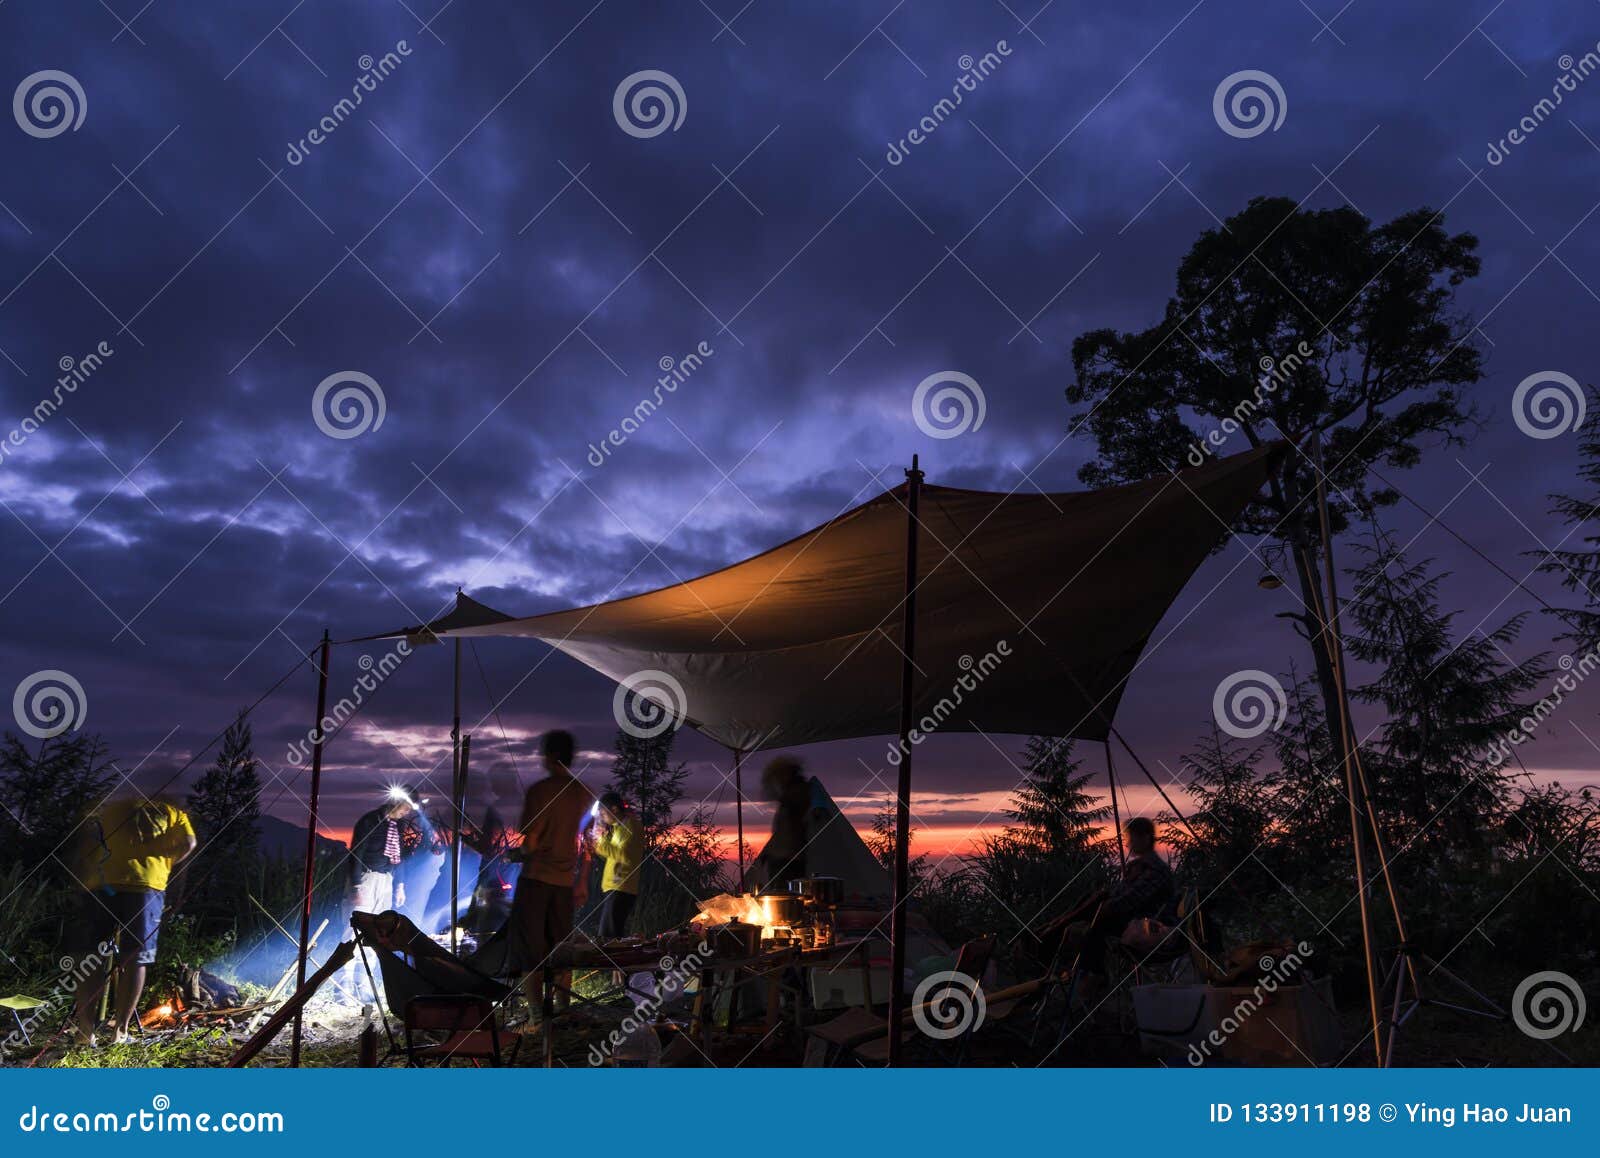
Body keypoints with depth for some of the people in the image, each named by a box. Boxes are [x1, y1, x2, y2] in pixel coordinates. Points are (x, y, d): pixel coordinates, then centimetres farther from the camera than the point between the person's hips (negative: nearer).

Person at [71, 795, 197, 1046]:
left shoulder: (112, 808, 26)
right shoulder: (174, 813, 19)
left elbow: (89, 847, 19)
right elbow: (188, 843, 3)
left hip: (101, 885, 1)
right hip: (147, 886, -1)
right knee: (135, 960, 5)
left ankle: (85, 1030, 3)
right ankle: (120, 1028, 5)